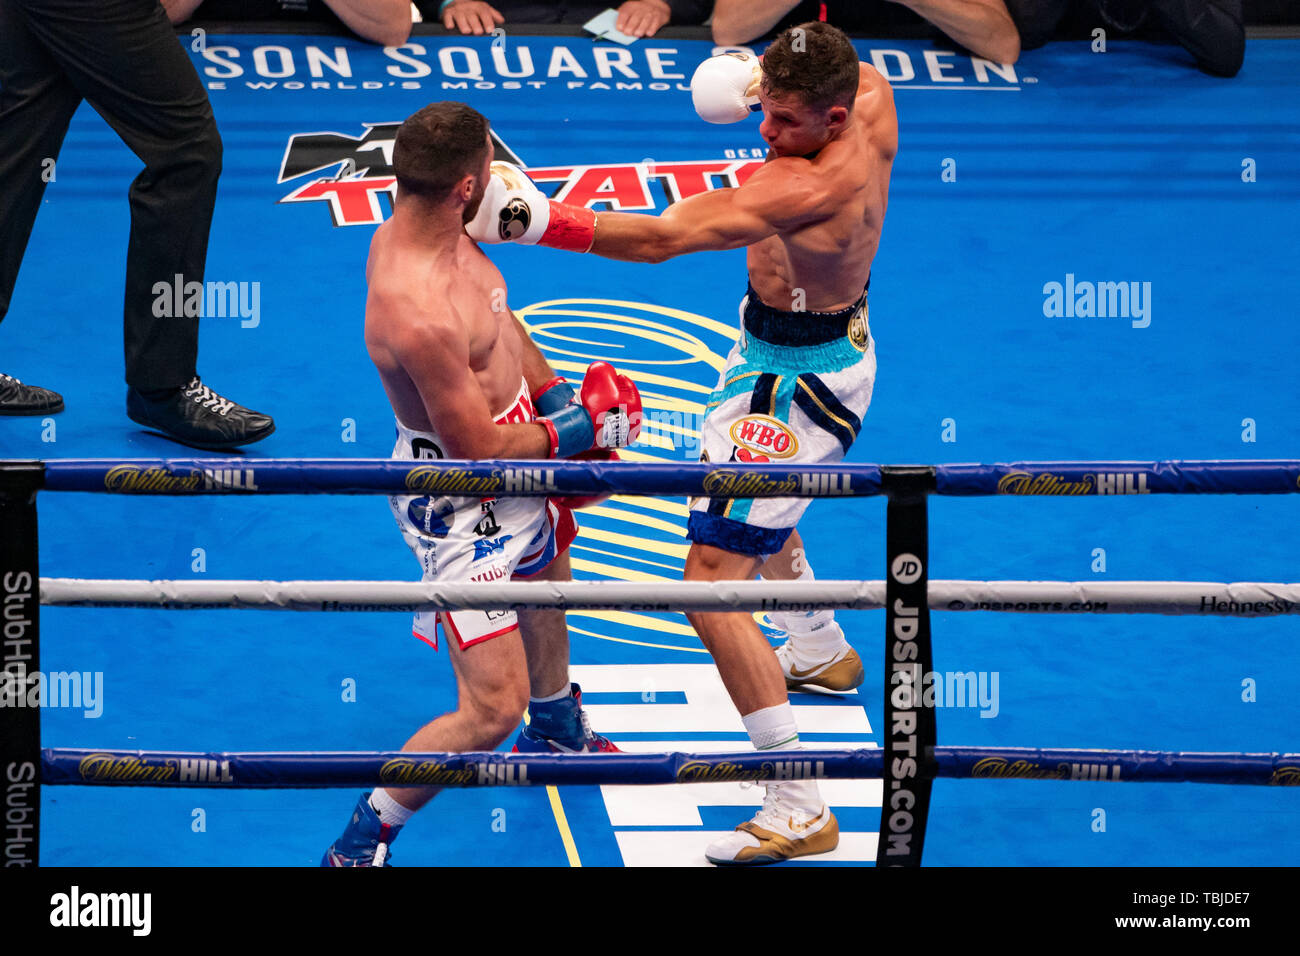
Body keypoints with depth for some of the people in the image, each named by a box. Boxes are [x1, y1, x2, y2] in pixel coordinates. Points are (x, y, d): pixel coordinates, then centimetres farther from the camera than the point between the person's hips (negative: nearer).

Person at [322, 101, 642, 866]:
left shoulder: (424, 229, -10)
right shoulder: (420, 314, -40)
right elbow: (480, 450, -29)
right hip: (459, 507, -10)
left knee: (547, 587, 36)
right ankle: (360, 845, 8)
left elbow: (498, 319, 12)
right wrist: (582, 429, -16)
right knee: (493, 707, -11)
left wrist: (554, 395, 5)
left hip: (513, 480, 10)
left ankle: (557, 731, 66)